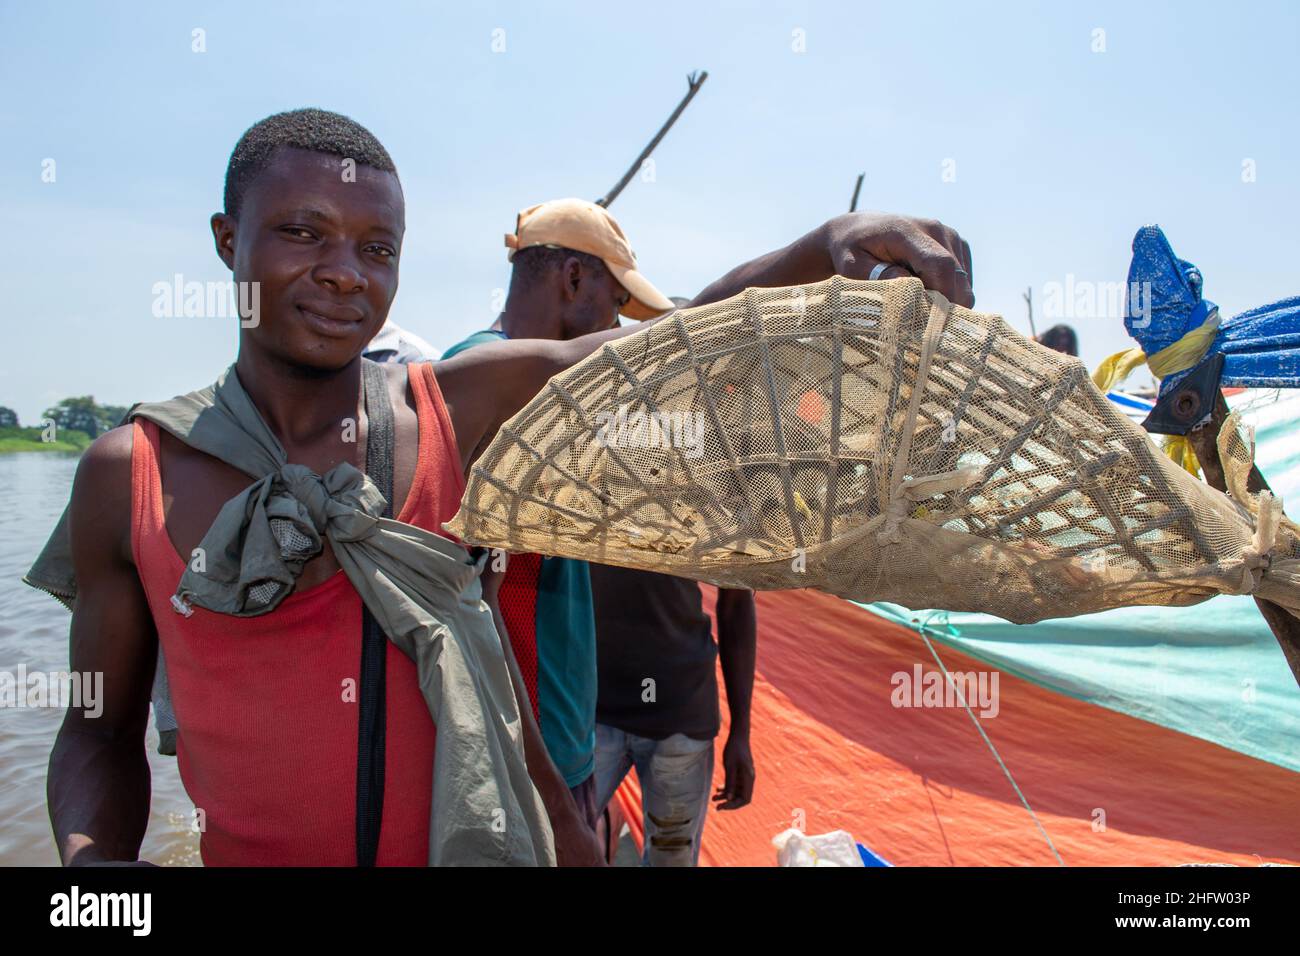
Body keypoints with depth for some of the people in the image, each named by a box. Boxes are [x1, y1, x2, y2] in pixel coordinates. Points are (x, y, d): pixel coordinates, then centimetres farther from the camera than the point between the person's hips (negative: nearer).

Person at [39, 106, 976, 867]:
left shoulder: (465, 404, -9)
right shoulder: (126, 474, -6)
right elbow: (102, 727, 3)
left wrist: (831, 240, -22)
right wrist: (90, 856, -15)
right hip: (246, 850, 1)